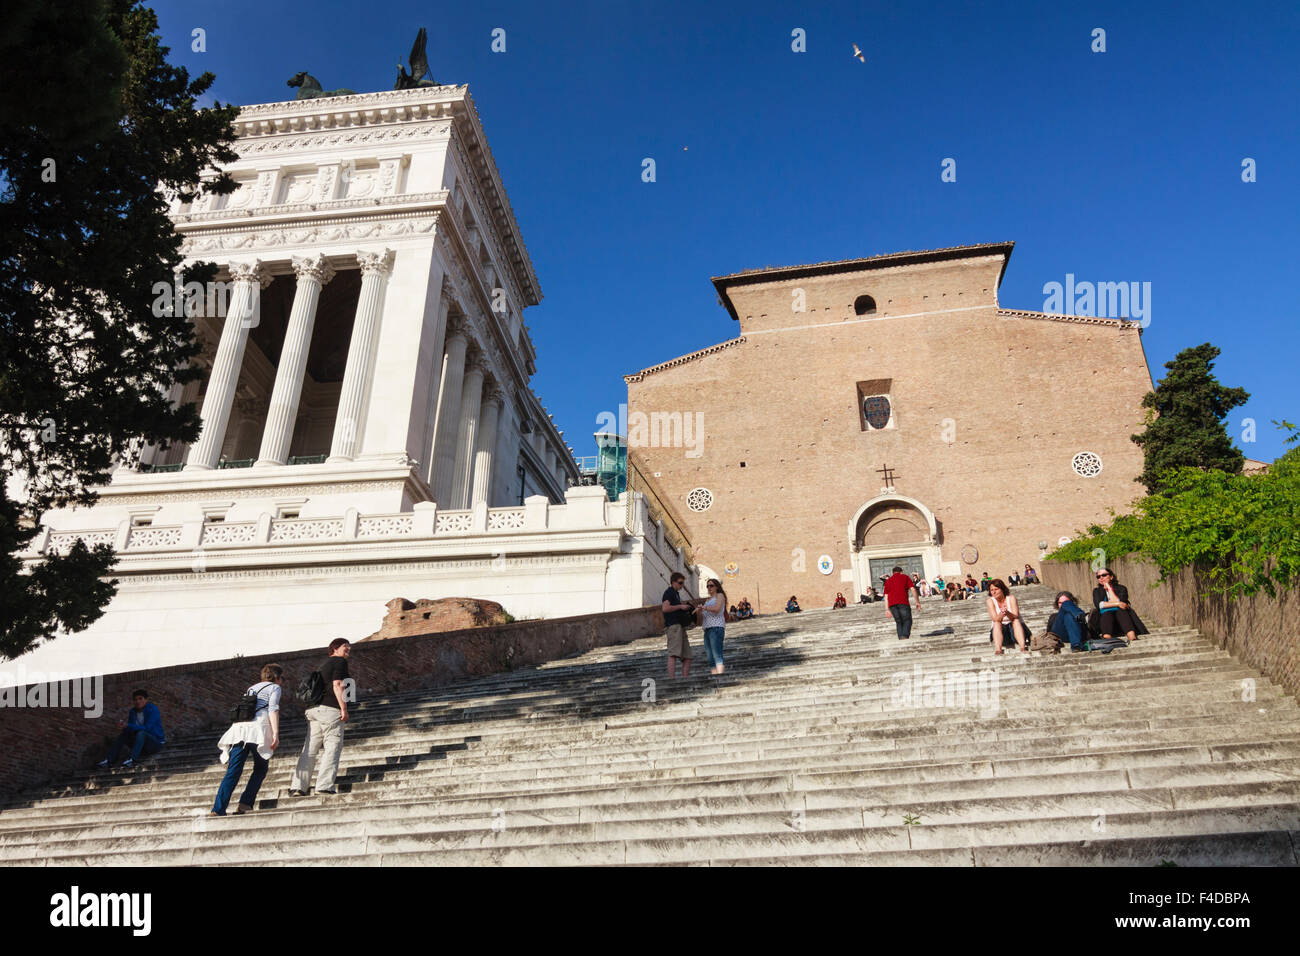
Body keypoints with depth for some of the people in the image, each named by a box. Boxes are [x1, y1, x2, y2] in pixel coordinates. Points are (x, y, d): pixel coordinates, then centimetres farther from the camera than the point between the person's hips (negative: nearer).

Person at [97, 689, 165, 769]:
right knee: (123, 735, -5)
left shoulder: (153, 710, -13)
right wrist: (123, 726, -21)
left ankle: (133, 759, -41)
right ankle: (109, 761, -10)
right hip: (143, 745, 7)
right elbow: (131, 729, 1)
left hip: (157, 743, -7)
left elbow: (147, 728, -24)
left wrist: (128, 725, -27)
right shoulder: (132, 711, 7)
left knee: (141, 733, -32)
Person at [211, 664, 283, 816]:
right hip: (257, 729, -6)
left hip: (239, 728, 6)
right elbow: (273, 709, -4)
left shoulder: (251, 688, 33)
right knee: (261, 769, 9)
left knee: (232, 772, 0)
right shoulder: (274, 688, 12)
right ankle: (245, 804, -2)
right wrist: (275, 733, -11)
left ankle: (218, 810, -11)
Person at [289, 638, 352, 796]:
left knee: (309, 750, 7)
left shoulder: (325, 664, 26)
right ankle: (324, 786, -14)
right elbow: (337, 685, -13)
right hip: (330, 709, -9)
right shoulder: (340, 661, -1)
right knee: (333, 747, -7)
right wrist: (344, 708, -16)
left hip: (314, 710, 9)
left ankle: (297, 787, 4)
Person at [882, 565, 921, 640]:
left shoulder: (888, 581, 23)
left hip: (892, 604, 3)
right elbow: (913, 589, 4)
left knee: (899, 622, 13)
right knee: (907, 620, 0)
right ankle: (905, 636, -22)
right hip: (903, 602, -3)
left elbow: (886, 596, 16)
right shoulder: (905, 577, 15)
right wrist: (918, 602, 5)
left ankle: (901, 638, 1)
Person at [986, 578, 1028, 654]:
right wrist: (1001, 614, -40)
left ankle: (1023, 647, -42)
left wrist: (1007, 613, -42)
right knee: (997, 624, -29)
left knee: (1016, 621, -28)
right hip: (1000, 629, 0)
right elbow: (995, 619, -18)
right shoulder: (990, 601, -7)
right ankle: (998, 649, -46)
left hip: (1014, 627, 0)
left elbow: (1016, 616, -20)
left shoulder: (1011, 598, -9)